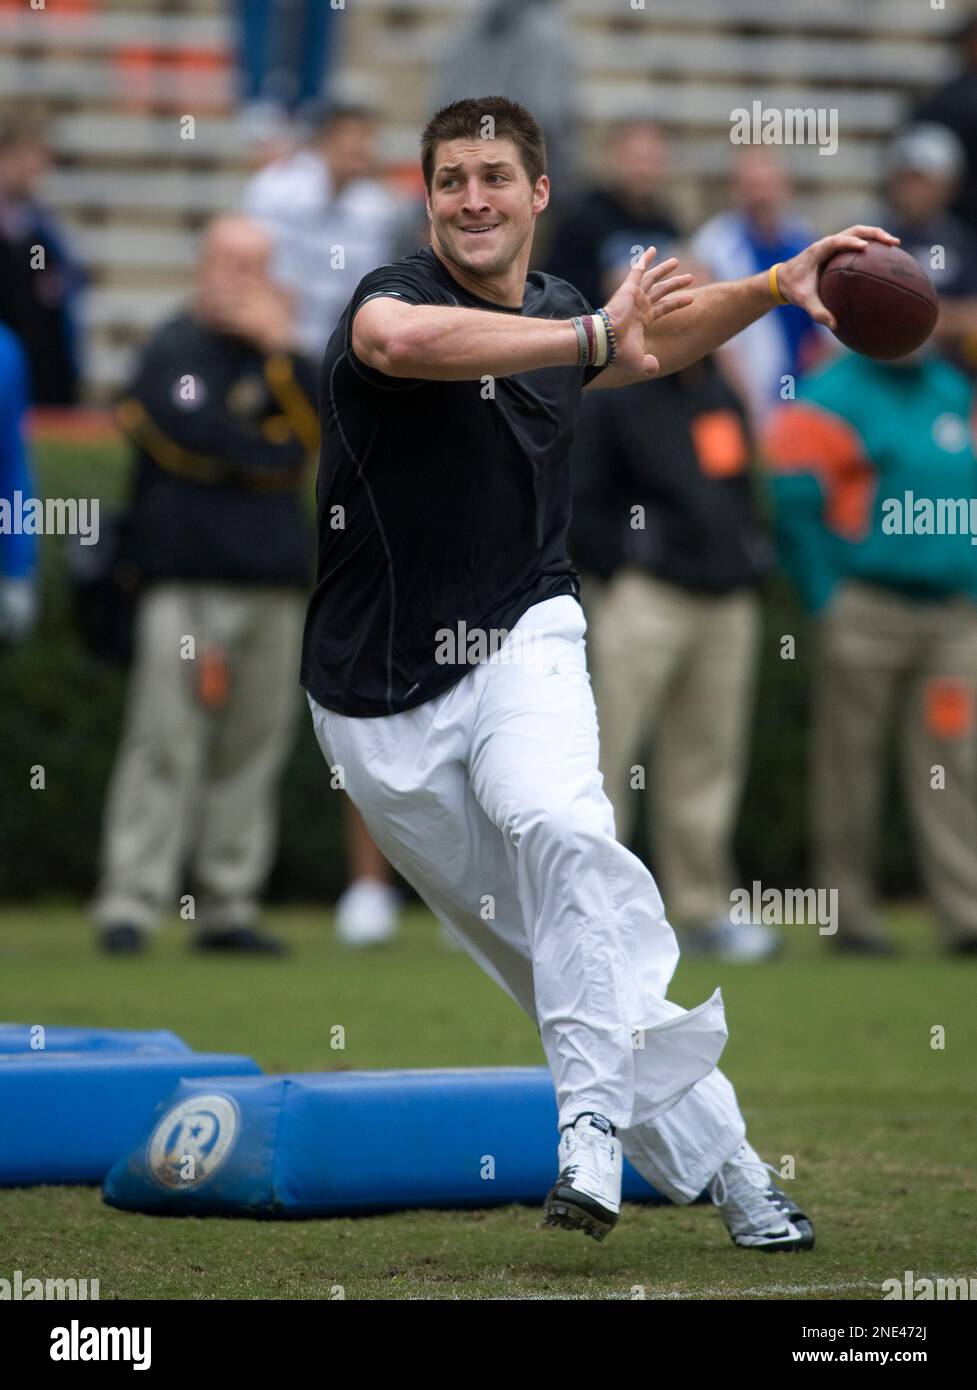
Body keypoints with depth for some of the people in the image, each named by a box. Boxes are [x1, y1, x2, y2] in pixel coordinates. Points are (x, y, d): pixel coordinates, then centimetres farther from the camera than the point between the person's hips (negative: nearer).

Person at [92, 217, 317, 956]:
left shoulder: (276, 356, 17)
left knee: (251, 747, 5)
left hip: (273, 580, 6)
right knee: (167, 742, -9)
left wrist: (281, 352, -8)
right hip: (188, 578, -6)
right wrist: (275, 454, -1)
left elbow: (318, 428, 2)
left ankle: (228, 908, 9)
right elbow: (194, 438, -14)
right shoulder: (174, 351, 0)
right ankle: (130, 906, -9)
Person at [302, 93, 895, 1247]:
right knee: (548, 953, 2)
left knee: (562, 831, -30)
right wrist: (592, 336, -46)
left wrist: (776, 285, 10)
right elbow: (403, 339, -42)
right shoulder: (394, 295, -16)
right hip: (379, 700, -2)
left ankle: (596, 1117, -31)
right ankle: (715, 1164, 12)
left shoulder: (558, 315, 3)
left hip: (519, 645, 2)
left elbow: (658, 343, 26)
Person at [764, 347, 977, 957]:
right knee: (850, 766, 0)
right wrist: (827, 598, -13)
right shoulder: (830, 399, -4)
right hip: (867, 605, -5)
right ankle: (850, 912, 6)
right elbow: (791, 498, -11)